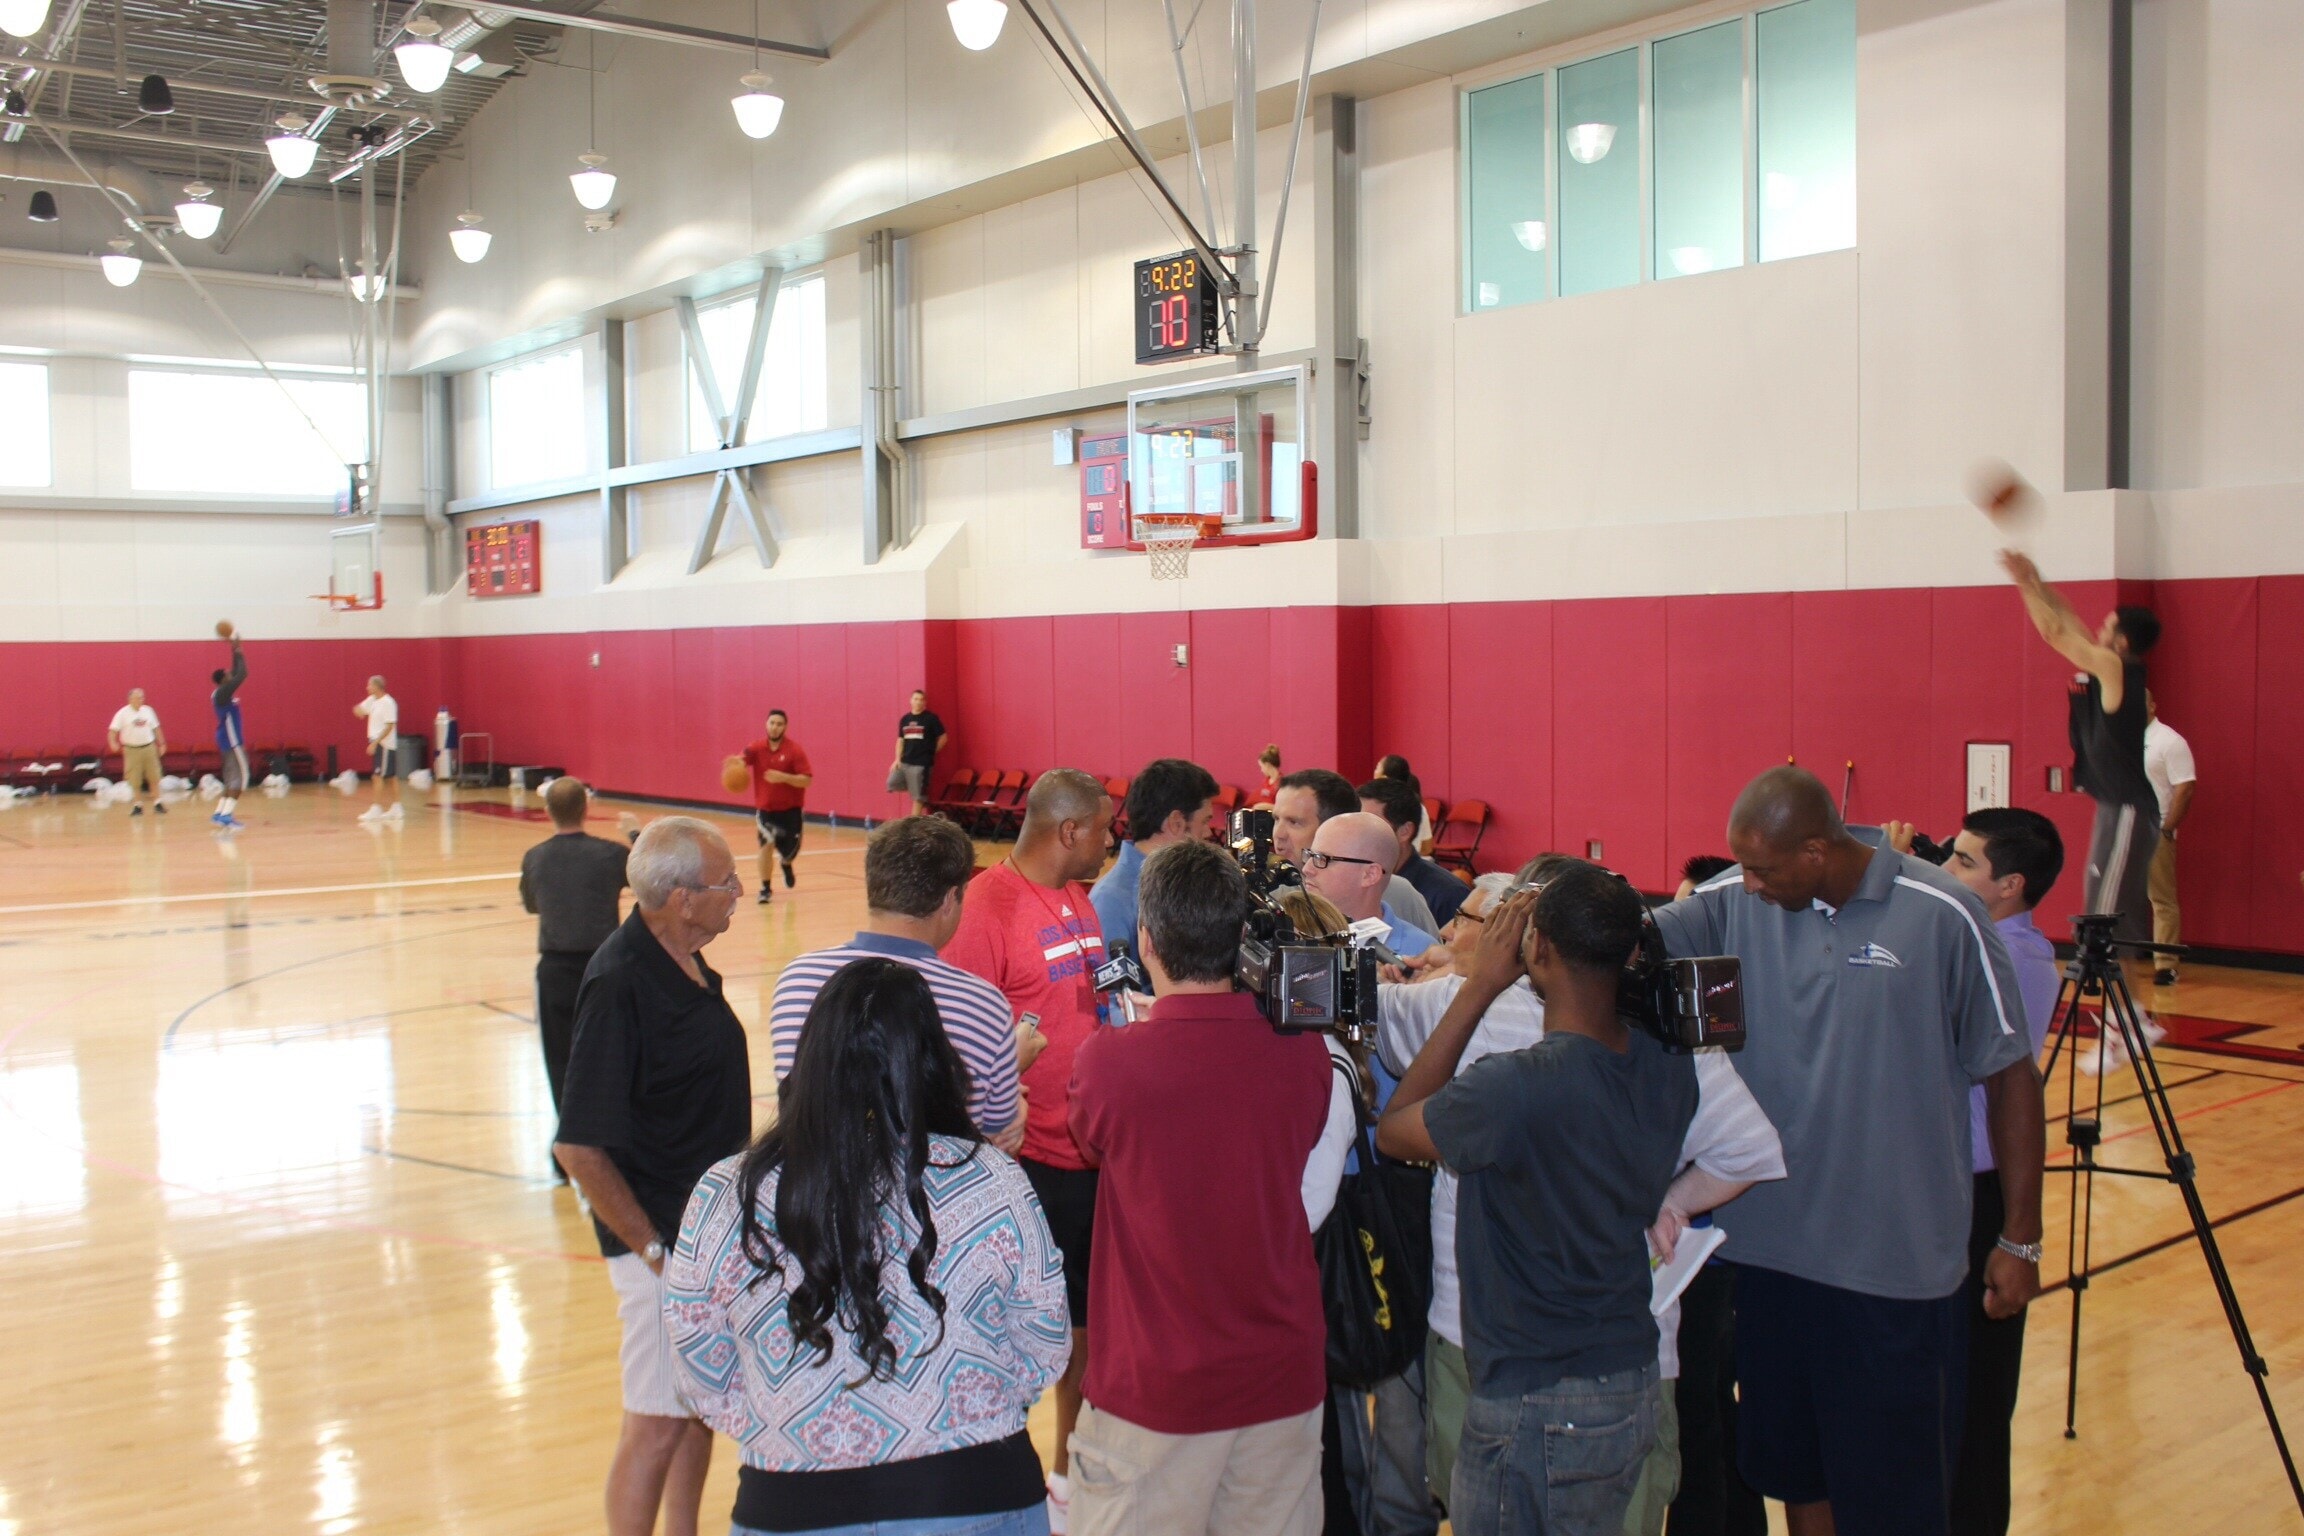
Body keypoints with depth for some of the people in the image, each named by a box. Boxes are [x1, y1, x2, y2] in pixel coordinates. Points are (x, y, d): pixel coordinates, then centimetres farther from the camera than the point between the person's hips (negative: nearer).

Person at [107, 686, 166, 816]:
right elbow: (113, 730, -11)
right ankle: (138, 805, 12)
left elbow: (156, 728, 15)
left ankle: (157, 803, 9)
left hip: (149, 748, 3)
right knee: (135, 781, 2)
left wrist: (162, 744, 14)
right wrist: (113, 742, -28)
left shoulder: (148, 710, 6)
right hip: (132, 750, -3)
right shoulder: (123, 713, -6)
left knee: (154, 777, 2)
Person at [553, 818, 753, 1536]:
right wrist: (651, 1248, -18)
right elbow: (579, 1148, -24)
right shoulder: (620, 983, -23)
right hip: (666, 1244, -9)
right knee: (658, 1423, 3)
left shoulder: (688, 966, 4)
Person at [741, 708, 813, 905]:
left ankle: (786, 864, 47)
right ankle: (765, 889, -1)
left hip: (790, 809, 0)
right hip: (765, 808, 0)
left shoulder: (795, 750, -13)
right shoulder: (757, 748, -6)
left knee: (790, 851, 7)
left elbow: (807, 780, -18)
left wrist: (783, 777, -33)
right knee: (767, 844, -17)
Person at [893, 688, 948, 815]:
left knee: (918, 796, -4)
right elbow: (900, 740, 13)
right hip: (904, 762, 6)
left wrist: (931, 751, 2)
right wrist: (897, 759, 4)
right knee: (892, 784, -6)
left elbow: (943, 737, -1)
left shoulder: (931, 718, -5)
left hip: (922, 763, -6)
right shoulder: (905, 719, 10)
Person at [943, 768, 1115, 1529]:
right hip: (1029, 1160, -8)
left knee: (1090, 1320, 20)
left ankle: (1071, 1468, 38)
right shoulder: (988, 906, -16)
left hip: (1095, 1148, 8)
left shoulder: (1080, 899, 11)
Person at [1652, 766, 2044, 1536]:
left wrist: (2019, 1238, -1)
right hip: (1771, 1249, 3)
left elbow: (2010, 1076, -4)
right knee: (1796, 1472, 19)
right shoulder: (1732, 903, -2)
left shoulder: (1941, 915, -10)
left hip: (1900, 1263, -3)